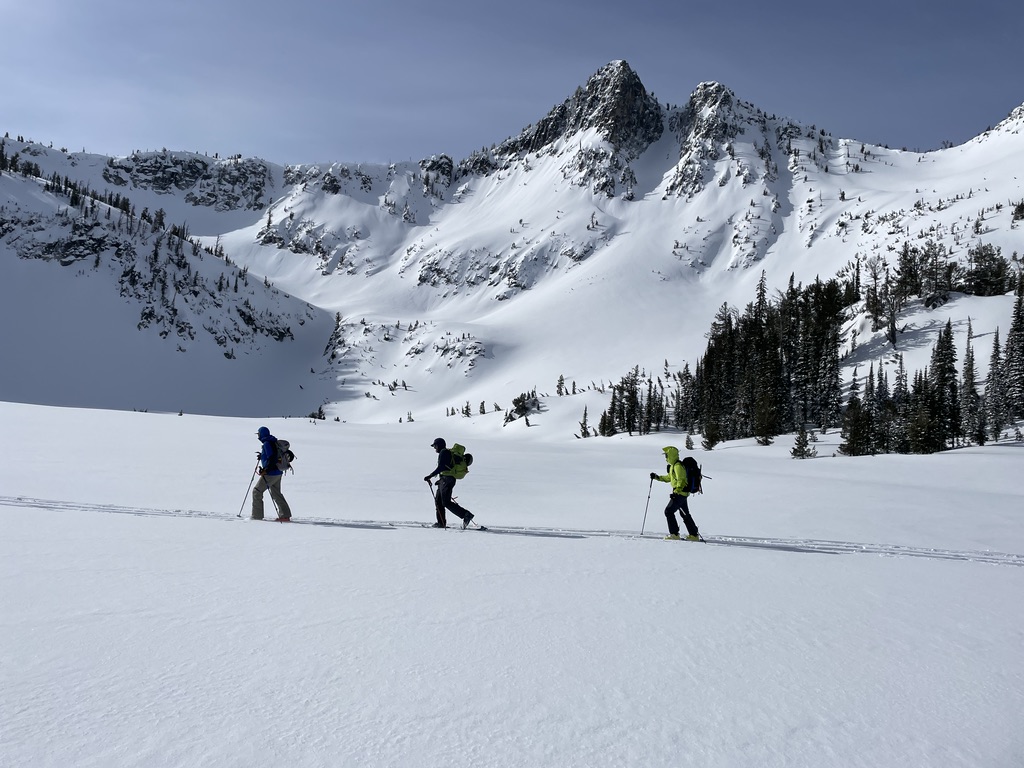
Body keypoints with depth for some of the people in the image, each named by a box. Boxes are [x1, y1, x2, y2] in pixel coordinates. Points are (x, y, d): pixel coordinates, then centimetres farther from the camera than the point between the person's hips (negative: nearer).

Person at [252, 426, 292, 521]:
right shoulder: (273, 442, 13)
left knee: (257, 491, 1)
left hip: (271, 473, -10)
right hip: (278, 472, 10)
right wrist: (262, 456, 17)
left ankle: (257, 515, 3)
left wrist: (265, 470, -22)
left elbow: (272, 459, -24)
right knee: (276, 493, 16)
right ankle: (285, 515, 14)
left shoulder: (267, 444, -15)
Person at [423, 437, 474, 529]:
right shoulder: (449, 453, 21)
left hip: (446, 479, -10)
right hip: (444, 480, 10)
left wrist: (430, 476, -17)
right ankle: (441, 523, 14)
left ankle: (466, 514, -17)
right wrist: (440, 480, 26)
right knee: (438, 500, 12)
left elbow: (440, 468, -19)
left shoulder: (443, 452, -9)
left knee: (446, 502, -13)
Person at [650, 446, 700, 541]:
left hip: (680, 493, -10)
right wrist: (657, 477, 25)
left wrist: (676, 492, -27)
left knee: (669, 511, -8)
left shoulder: (678, 466, -16)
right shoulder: (673, 465, 16)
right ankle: (694, 535, 17)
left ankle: (674, 534, -6)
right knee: (685, 514, 13)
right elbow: (669, 478, 30)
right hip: (682, 493, 10)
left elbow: (681, 480, -23)